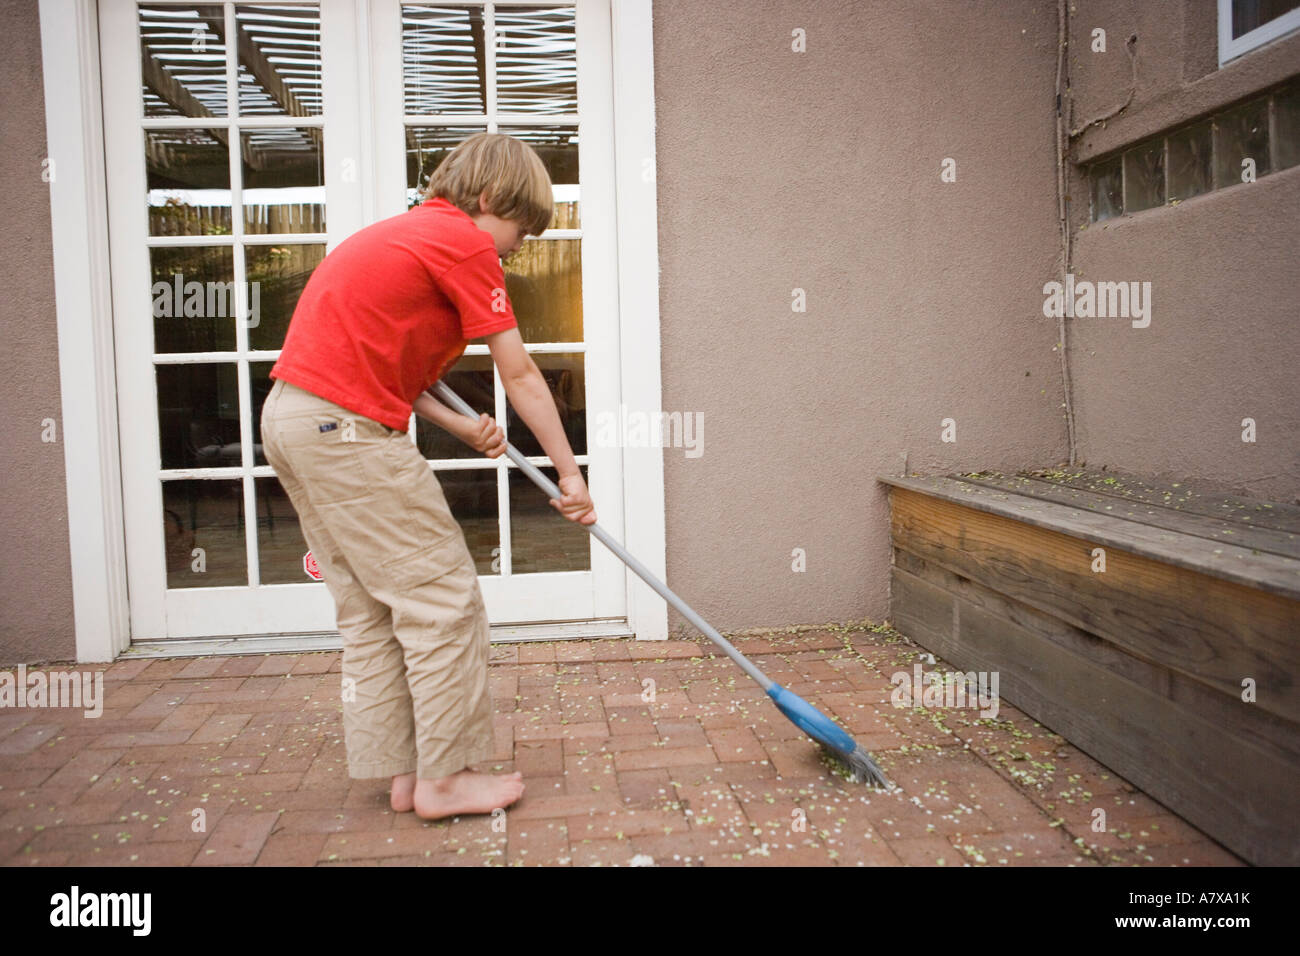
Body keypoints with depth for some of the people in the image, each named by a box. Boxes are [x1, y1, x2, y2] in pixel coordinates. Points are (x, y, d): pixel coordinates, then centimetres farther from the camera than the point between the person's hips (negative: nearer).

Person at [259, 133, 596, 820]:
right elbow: (519, 376, -7)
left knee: (370, 611, 13)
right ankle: (445, 777, 7)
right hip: (346, 428, -10)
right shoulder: (464, 241, -6)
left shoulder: (405, 233, 23)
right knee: (443, 599, -2)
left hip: (290, 416, 10)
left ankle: (404, 771, 21)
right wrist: (570, 475, -1)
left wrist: (459, 427, 8)